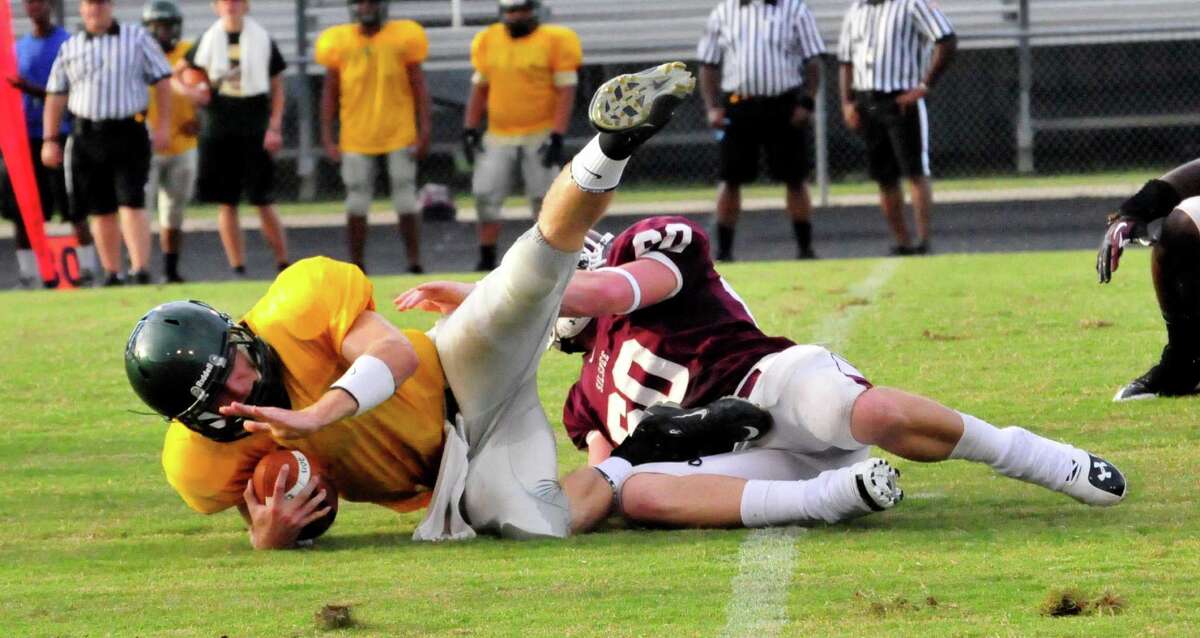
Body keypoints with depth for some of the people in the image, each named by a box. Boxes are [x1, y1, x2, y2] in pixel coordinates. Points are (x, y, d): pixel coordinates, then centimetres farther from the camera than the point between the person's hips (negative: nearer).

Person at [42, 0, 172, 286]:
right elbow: (55, 96, 13)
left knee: (132, 204, -12)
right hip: (87, 136, 3)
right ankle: (112, 274, 14)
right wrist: (50, 141, 7)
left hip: (128, 133, -3)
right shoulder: (69, 48, 10)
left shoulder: (137, 38, 5)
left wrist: (163, 125, -3)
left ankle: (141, 270, -17)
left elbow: (162, 81, 5)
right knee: (101, 211, 6)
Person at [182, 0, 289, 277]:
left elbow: (277, 88, 6)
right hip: (218, 131, 2)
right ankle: (237, 268, 8)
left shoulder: (262, 40, 2)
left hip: (254, 131, -2)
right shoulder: (208, 41, 6)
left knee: (263, 202, -4)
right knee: (226, 205, 2)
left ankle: (283, 264, 6)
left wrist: (274, 127, -3)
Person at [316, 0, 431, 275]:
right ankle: (356, 266, 11)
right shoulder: (339, 43, 0)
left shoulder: (403, 38, -3)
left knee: (406, 202, 0)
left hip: (400, 135, -1)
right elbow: (330, 93, 6)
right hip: (357, 137, 1)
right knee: (356, 203, 3)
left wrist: (424, 132, -6)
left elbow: (419, 88, 0)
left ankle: (415, 262, 7)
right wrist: (327, 138, 0)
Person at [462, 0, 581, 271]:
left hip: (539, 136, -4)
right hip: (499, 137, 4)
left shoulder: (554, 42, -8)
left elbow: (566, 91, -9)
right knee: (486, 197, -2)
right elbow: (479, 87, 14)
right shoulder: (489, 42, 5)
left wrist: (557, 136, -16)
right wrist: (470, 129, 7)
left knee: (544, 199, -1)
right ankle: (487, 260, 7)